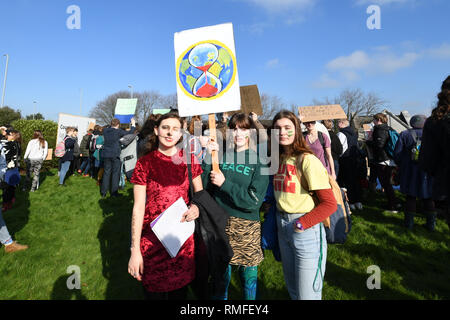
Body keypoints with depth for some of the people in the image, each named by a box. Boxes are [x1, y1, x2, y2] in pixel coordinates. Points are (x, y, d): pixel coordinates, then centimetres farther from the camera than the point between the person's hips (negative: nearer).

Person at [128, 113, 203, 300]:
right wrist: (135, 250, -10)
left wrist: (197, 207, -11)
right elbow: (138, 207, -7)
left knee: (180, 291, 15)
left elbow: (199, 192, 12)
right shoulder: (145, 163, -6)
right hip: (152, 238, -2)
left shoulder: (188, 159, 1)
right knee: (154, 291, 12)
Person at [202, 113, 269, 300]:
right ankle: (220, 297, 39)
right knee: (221, 274, 15)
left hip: (247, 228, -2)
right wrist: (208, 159, -11)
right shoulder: (222, 156, 3)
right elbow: (204, 188, -2)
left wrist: (224, 183, -16)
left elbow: (254, 201, -14)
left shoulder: (259, 161, -6)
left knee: (248, 276, 14)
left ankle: (250, 298, 39)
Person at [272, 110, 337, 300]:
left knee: (307, 293, 4)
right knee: (292, 288, 23)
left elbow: (329, 203, -18)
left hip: (306, 228, -7)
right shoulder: (278, 159, 6)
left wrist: (302, 223, -18)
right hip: (282, 226, 7)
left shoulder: (306, 160, -15)